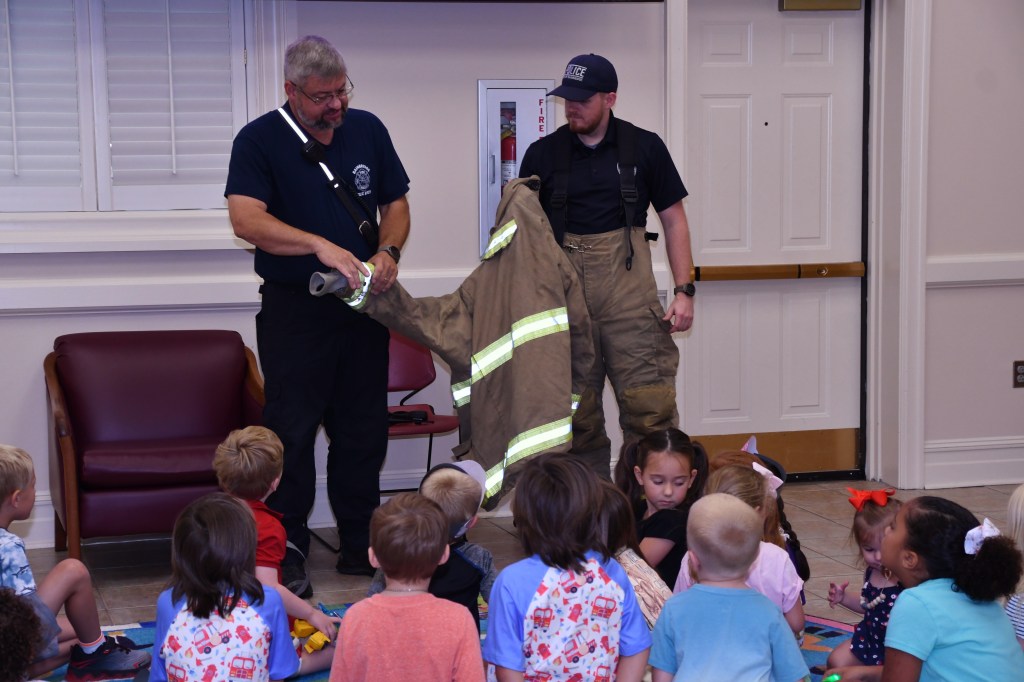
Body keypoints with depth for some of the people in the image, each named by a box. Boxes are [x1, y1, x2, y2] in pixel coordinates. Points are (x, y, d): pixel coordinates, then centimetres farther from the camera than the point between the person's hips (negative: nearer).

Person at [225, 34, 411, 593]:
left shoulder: (367, 129, 8)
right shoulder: (259, 140, -7)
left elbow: (395, 204, 15)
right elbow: (246, 218, -21)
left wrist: (388, 252, -6)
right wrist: (319, 245, -32)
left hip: (363, 306, 5)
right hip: (294, 310, -4)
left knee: (363, 431, 10)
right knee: (292, 432, -2)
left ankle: (360, 546, 21)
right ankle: (287, 554, 7)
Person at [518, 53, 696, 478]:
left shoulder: (644, 148, 6)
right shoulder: (543, 154, 8)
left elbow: (674, 220, 9)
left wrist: (683, 290, 0)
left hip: (630, 297, -1)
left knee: (650, 407, -7)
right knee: (576, 414, 5)